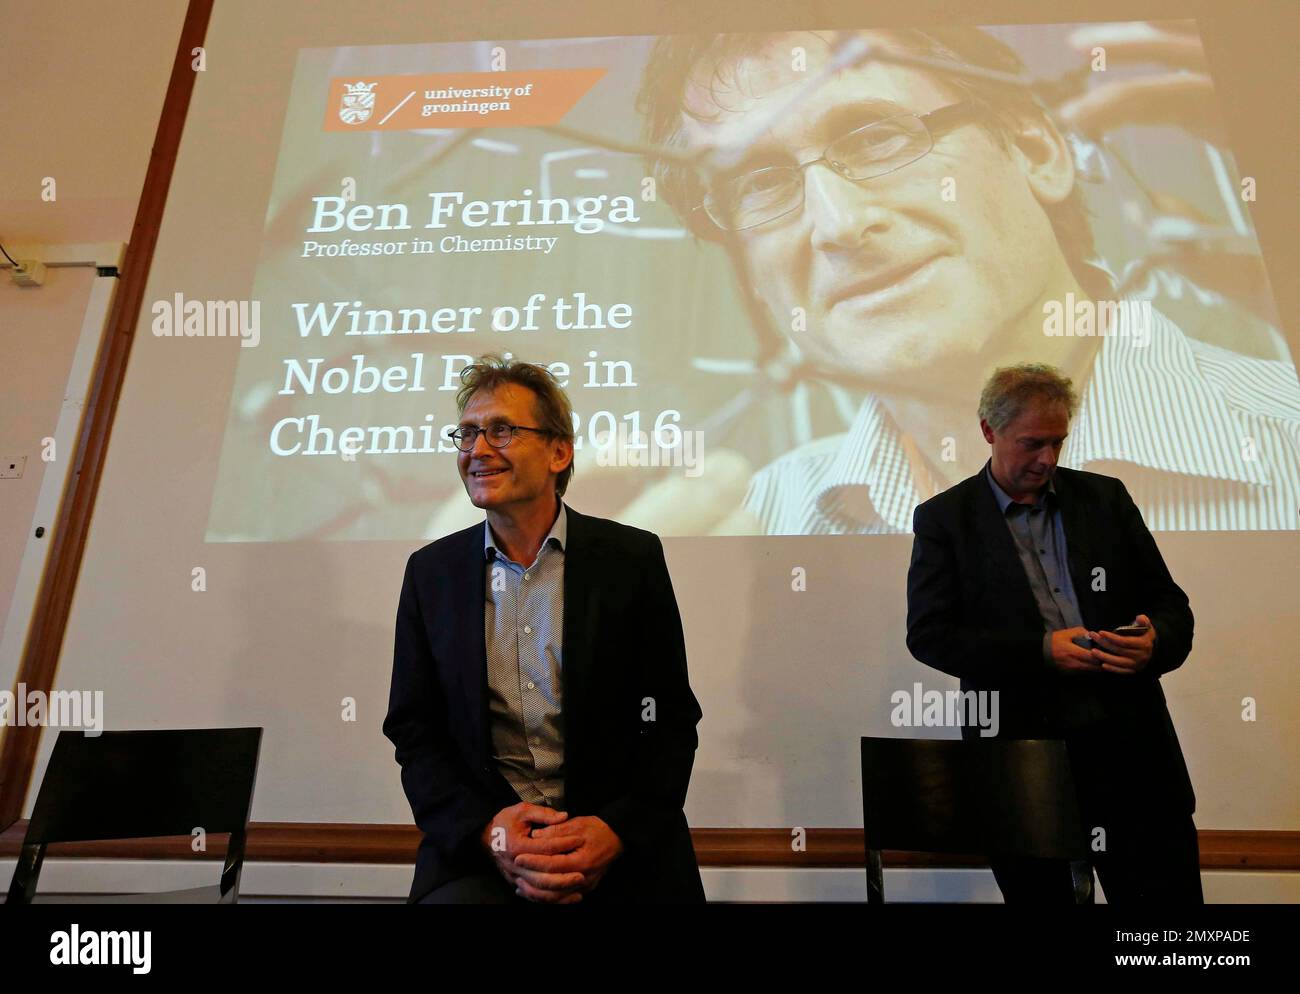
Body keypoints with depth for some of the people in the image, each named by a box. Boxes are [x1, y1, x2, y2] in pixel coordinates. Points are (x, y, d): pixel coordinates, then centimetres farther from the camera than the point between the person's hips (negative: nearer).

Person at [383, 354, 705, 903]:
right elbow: (413, 732, 5)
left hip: (618, 843, 0)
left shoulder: (633, 557, -1)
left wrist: (615, 832, -14)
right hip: (477, 842, 1)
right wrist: (486, 828, -11)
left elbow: (672, 721, 0)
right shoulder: (430, 571, 5)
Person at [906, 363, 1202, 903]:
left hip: (1129, 737, 3)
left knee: (1167, 888, 8)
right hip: (1020, 743, -2)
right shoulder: (944, 518, -2)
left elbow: (1169, 601, 11)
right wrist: (1039, 650, -18)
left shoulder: (1106, 498, 8)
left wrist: (1155, 642, -13)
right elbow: (929, 634, -8)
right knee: (1036, 892, 10)